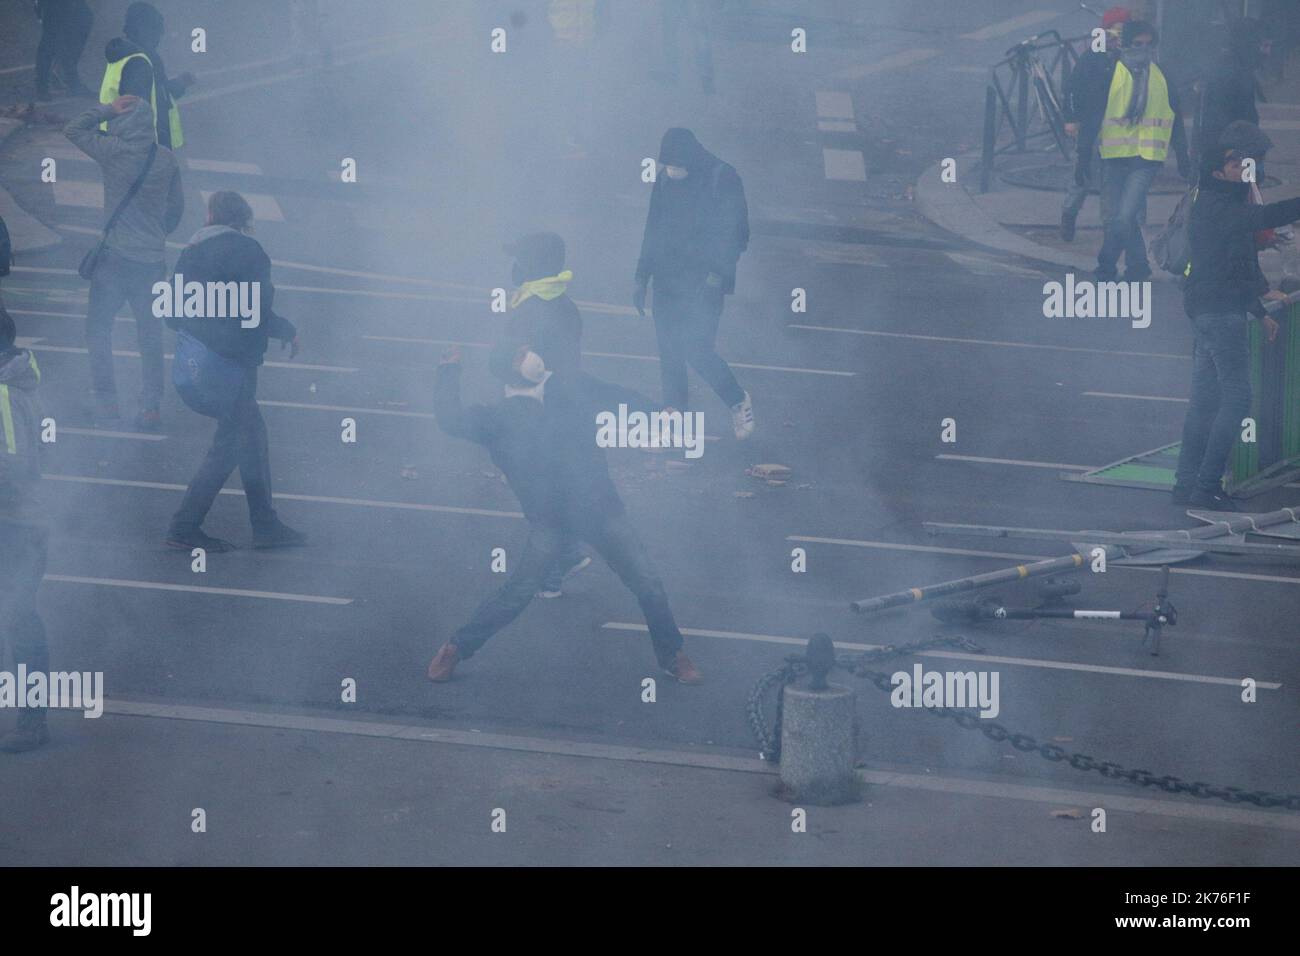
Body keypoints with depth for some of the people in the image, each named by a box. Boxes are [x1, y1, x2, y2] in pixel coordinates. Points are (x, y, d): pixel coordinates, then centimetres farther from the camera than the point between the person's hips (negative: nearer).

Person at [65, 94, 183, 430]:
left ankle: (106, 402, 1)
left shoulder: (115, 151, -12)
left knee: (98, 328, 7)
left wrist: (107, 110, -2)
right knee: (150, 335, 11)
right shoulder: (166, 159, 2)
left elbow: (73, 131, 1)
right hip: (153, 258, 4)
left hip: (115, 257, -4)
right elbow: (176, 207, 11)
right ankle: (152, 405, 8)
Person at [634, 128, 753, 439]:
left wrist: (718, 274, -17)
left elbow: (735, 234, -10)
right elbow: (653, 230, 15)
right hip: (667, 281, 6)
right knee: (669, 350, 6)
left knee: (697, 349, -10)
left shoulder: (722, 180, -13)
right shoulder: (664, 181, 5)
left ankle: (739, 402, 13)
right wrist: (642, 278, 14)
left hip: (704, 282, -6)